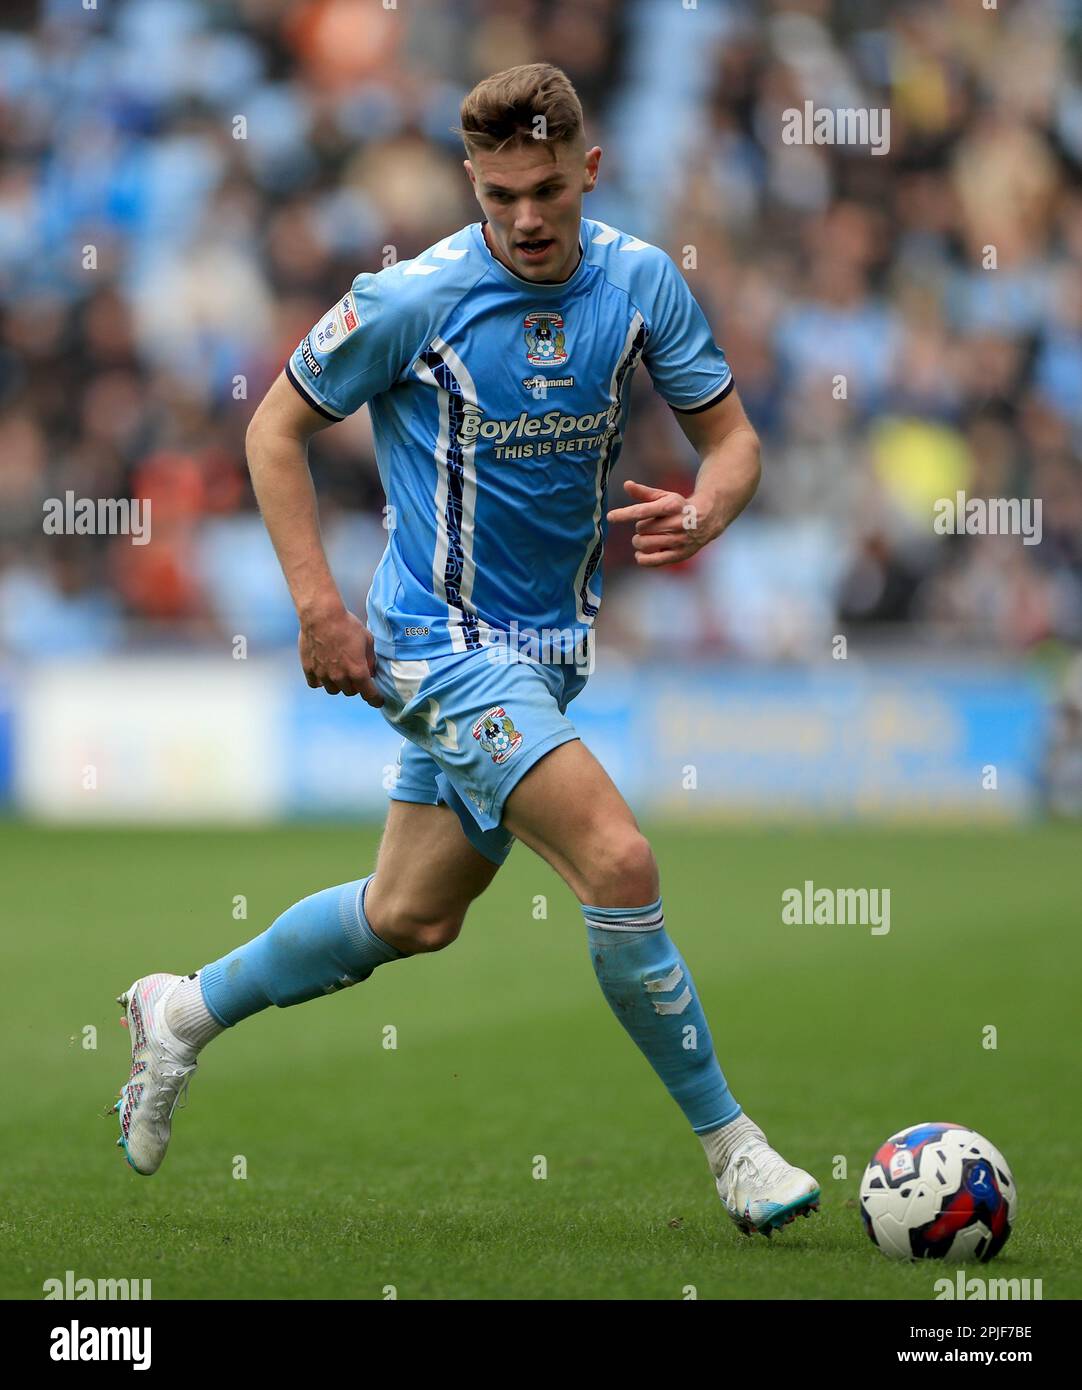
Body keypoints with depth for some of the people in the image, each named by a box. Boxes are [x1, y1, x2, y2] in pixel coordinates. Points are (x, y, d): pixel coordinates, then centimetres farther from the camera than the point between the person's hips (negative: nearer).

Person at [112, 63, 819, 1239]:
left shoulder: (640, 282, -4)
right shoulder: (415, 298, -16)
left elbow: (731, 437, 4)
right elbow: (277, 426, -4)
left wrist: (702, 514, -20)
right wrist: (317, 602, -12)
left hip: (548, 643, 6)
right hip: (445, 640, -6)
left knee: (411, 918, 15)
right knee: (619, 864, -20)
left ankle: (188, 1011, 36)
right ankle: (727, 1142, -8)